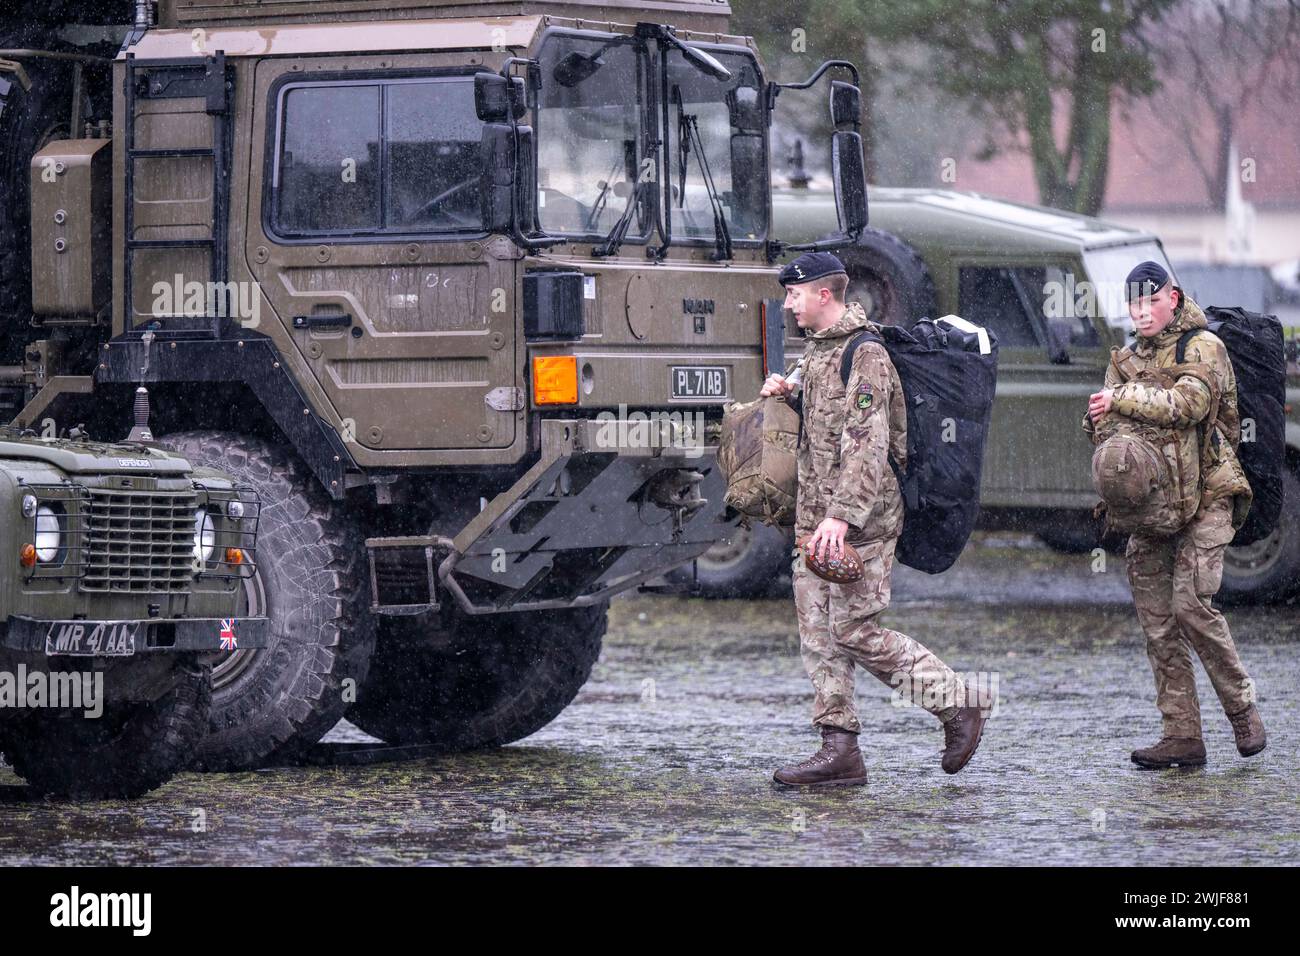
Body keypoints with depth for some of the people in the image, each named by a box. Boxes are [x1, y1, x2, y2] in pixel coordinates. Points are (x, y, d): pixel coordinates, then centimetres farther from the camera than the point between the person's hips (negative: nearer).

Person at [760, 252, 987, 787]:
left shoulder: (865, 355, -14)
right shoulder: (817, 348, 16)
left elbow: (868, 444, -22)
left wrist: (842, 515, -30)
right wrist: (787, 397, 11)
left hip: (861, 520, -10)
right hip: (815, 517, 10)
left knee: (854, 630, -9)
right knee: (817, 631, 5)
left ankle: (956, 708, 4)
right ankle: (839, 749, 7)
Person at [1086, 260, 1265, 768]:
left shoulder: (1203, 347, -4)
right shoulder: (1126, 360, 16)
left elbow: (1189, 403, -22)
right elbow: (1100, 421, 8)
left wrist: (1123, 399, -17)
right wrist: (1099, 418, -16)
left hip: (1203, 496, -6)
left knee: (1190, 602, -18)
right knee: (1156, 620, 0)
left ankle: (1242, 708, 0)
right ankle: (1181, 735, 2)